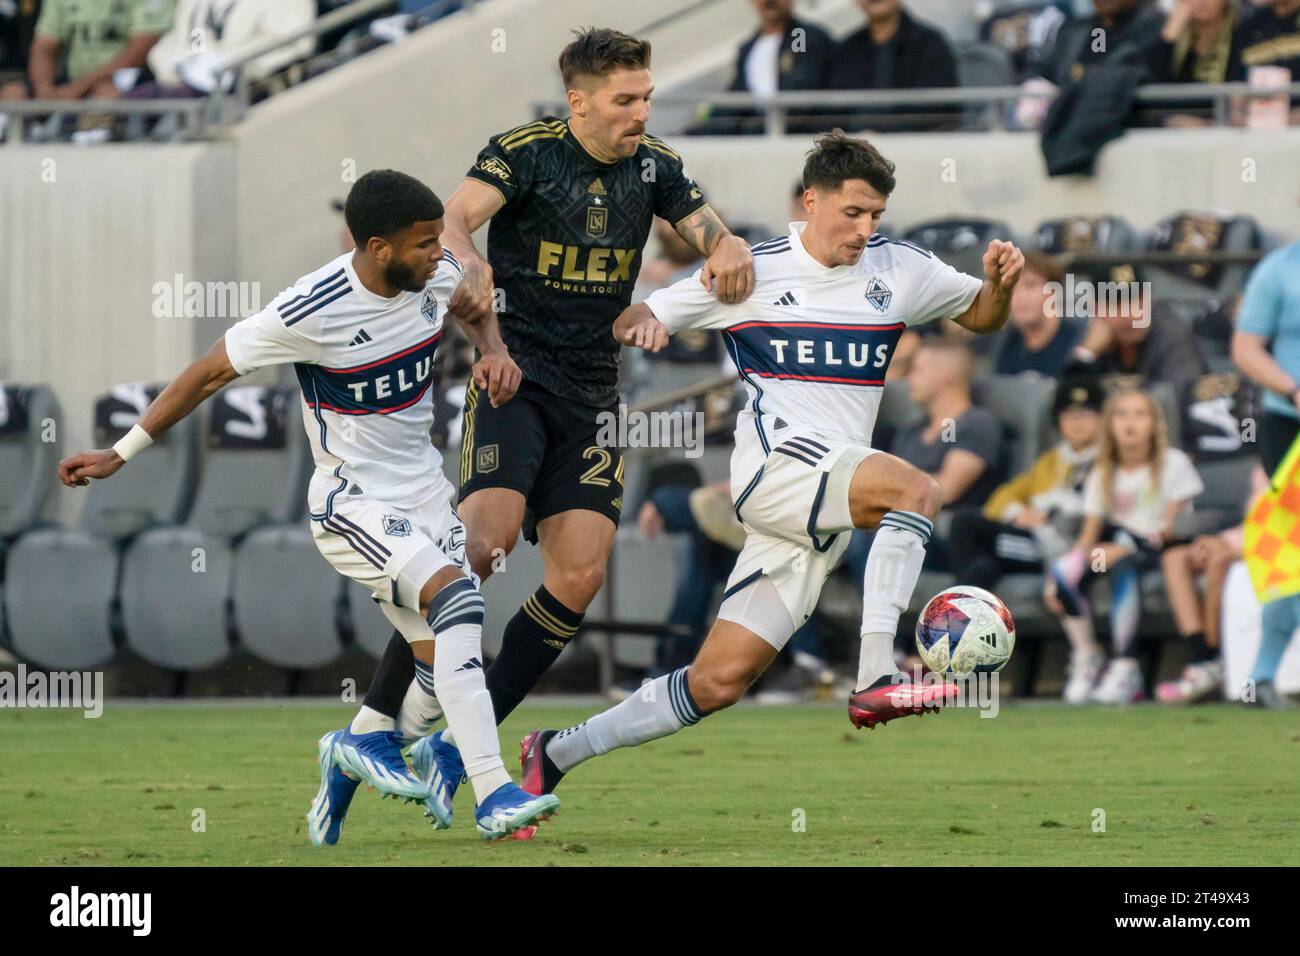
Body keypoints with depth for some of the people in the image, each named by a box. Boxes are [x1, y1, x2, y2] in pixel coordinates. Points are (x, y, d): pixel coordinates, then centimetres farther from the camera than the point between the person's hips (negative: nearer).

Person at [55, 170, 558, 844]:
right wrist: (120, 454, -6)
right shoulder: (311, 311, -23)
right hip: (353, 504, -7)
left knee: (446, 669, 1)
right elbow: (210, 371, -11)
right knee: (457, 599, -29)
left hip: (425, 496, 7)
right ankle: (492, 797, -31)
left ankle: (356, 747, 32)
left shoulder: (437, 277, -5)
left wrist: (494, 351, 0)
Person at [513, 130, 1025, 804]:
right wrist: (640, 324, -16)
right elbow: (630, 320, 8)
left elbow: (981, 316, 25)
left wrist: (1000, 282, 2)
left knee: (720, 681, -2)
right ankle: (875, 681, -35)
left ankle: (557, 755, 9)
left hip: (825, 513, 5)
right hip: (776, 463, -5)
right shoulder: (754, 271, 3)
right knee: (916, 490, -30)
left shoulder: (898, 269, 12)